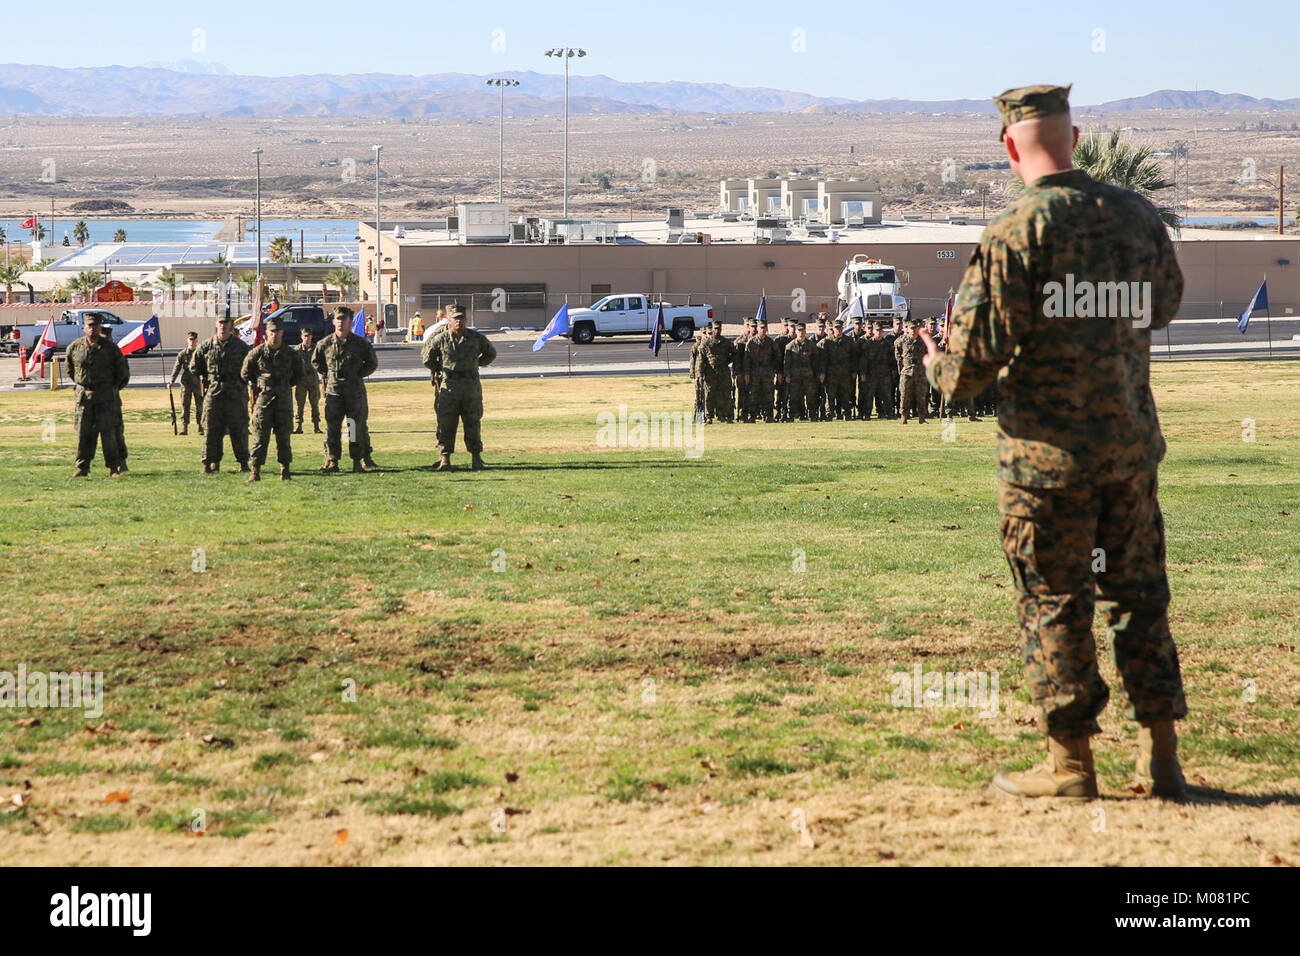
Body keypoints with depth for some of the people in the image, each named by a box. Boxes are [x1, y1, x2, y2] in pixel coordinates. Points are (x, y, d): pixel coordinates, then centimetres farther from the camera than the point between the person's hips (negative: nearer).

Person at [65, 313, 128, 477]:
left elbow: (123, 371, 8)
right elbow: (70, 370, 20)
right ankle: (82, 467, 9)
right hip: (83, 395, 2)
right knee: (83, 433, 2)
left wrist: (114, 389, 15)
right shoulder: (74, 348, 3)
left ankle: (114, 468, 0)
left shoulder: (110, 347, -2)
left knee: (108, 433, -6)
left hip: (106, 396, -2)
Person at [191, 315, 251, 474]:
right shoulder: (206, 346, 5)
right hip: (213, 393, 1)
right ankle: (210, 462, 5)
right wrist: (203, 379, 11)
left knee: (239, 429, 2)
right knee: (211, 429, -1)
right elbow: (194, 367, 17)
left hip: (235, 393, -1)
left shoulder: (241, 346, 2)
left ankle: (243, 462, 10)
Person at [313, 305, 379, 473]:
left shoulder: (360, 343, -1)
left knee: (358, 427, 4)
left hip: (355, 391, -1)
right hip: (333, 390, 1)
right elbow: (315, 361, 20)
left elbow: (372, 363, 10)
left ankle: (359, 461, 13)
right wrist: (327, 375, 11)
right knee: (332, 428, -1)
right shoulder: (325, 344, 3)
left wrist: (358, 374, 2)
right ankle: (331, 461, 4)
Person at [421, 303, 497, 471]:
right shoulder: (440, 339, -5)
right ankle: (444, 460, 5)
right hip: (448, 387, -1)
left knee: (473, 425, 6)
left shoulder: (476, 338, 1)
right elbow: (426, 358, 10)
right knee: (446, 426, -1)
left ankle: (476, 459, 15)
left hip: (472, 387, 1)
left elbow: (491, 353, 19)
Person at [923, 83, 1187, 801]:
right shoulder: (1136, 214, 3)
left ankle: (1070, 763, 9)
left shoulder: (1016, 232, -15)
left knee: (1053, 603, 4)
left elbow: (977, 350, -16)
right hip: (1133, 439, 5)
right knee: (1139, 593, 13)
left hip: (1048, 451, -5)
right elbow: (1165, 304, 20)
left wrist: (941, 369, 6)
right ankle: (1160, 759, 15)